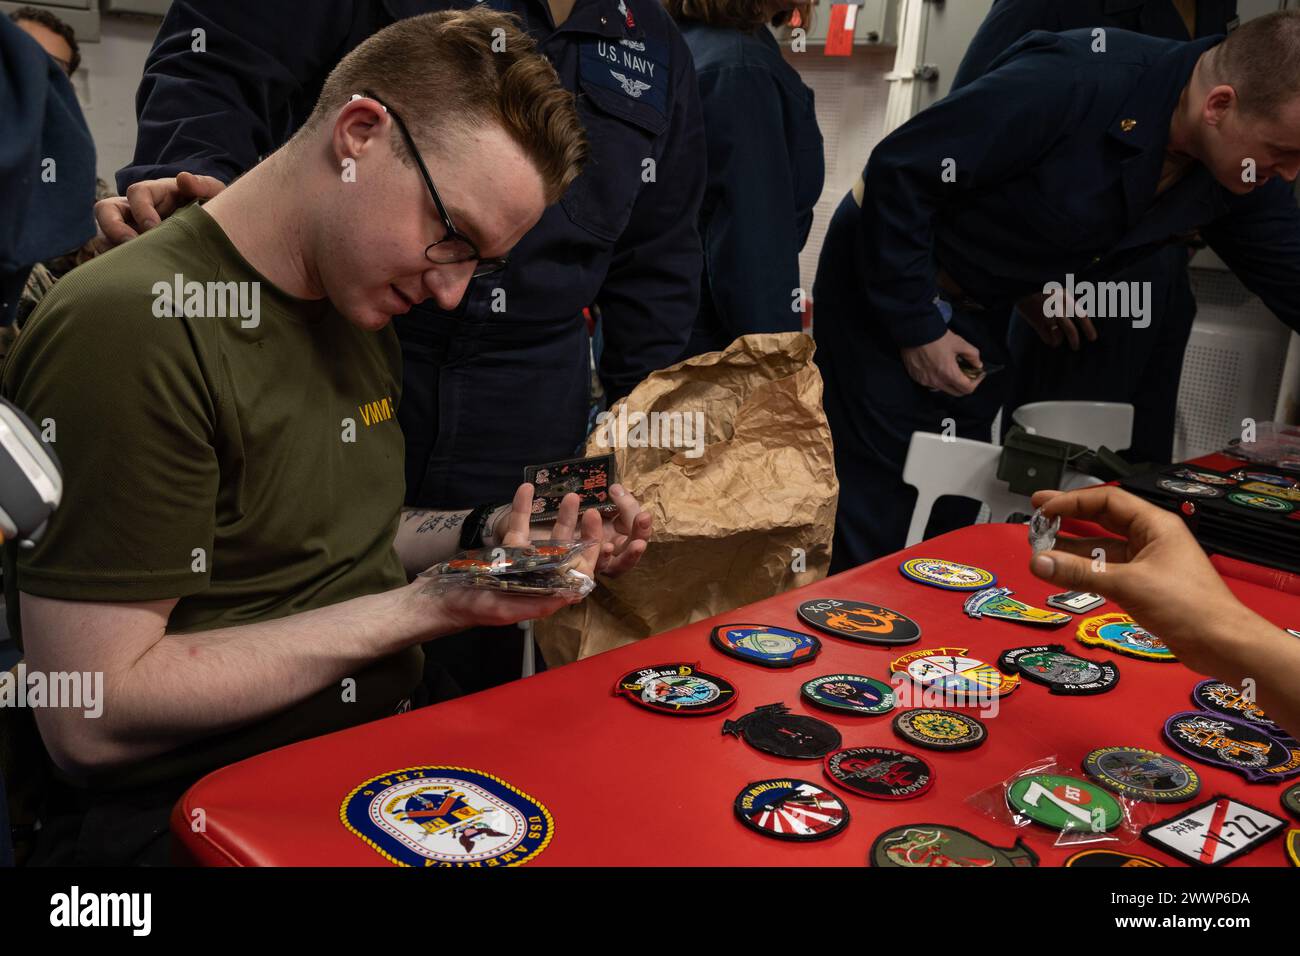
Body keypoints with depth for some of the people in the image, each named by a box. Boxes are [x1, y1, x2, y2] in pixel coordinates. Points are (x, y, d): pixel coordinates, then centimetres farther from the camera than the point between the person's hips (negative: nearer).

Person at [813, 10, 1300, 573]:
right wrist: (916, 328, -22)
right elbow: (899, 172, -26)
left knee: (957, 517, 10)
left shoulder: (1242, 179, -8)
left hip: (978, 311, 7)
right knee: (882, 524, -6)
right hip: (884, 283, -7)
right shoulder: (1075, 83, -31)